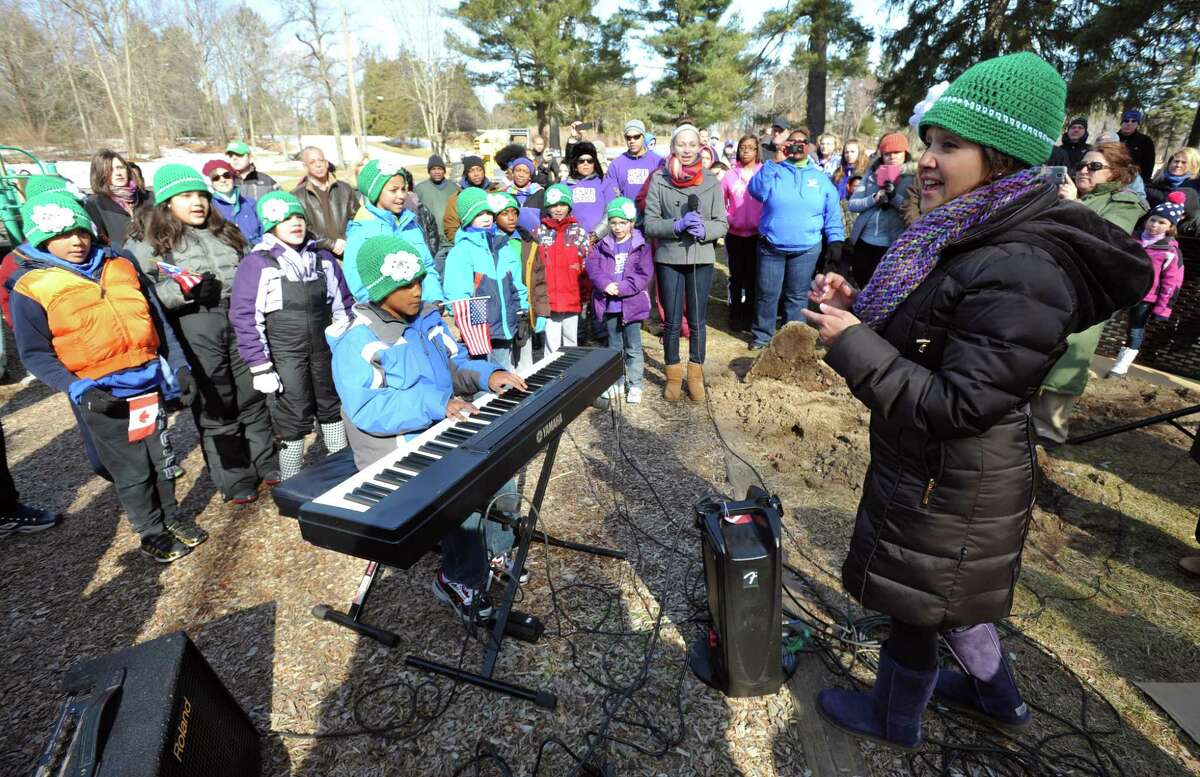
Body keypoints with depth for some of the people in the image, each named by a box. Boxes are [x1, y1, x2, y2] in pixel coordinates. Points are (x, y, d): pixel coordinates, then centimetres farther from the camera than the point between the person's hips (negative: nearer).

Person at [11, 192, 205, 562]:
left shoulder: (122, 266, 6)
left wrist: (179, 365, 5)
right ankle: (151, 531, 27)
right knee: (131, 471, 8)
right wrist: (75, 387, -19)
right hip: (102, 395, -4)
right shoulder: (31, 287, -6)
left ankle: (171, 515, 36)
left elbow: (157, 320, 12)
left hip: (148, 382, 4)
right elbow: (35, 353, -4)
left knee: (163, 459, 16)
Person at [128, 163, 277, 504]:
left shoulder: (226, 233, 16)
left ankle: (268, 465, 26)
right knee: (215, 406, 4)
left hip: (238, 320, 4)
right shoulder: (151, 243, -1)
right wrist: (185, 292, -21)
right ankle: (237, 480, 16)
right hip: (194, 329, -4)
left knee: (253, 396, 11)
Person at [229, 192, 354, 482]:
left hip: (325, 348, 5)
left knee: (333, 406, 16)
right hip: (284, 356, -5)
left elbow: (342, 303, 12)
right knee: (293, 419, -1)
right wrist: (260, 366, -14)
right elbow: (246, 318, -11)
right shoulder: (256, 264, -10)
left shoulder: (323, 258, 6)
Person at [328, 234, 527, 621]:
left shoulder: (426, 317, 5)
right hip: (394, 451, -7)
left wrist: (487, 374, -9)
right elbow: (367, 409, -26)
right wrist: (436, 404, -35)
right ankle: (460, 579, 0)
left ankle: (496, 548, 19)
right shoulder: (357, 341, -17)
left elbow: (456, 364, 13)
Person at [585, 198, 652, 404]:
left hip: (632, 304, -3)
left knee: (633, 348, 4)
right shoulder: (603, 246, 6)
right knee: (614, 346, 15)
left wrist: (622, 288, -19)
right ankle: (617, 382, 28)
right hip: (609, 305, 4)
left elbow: (644, 274, -11)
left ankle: (635, 385, 15)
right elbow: (591, 266, -5)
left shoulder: (640, 246, -3)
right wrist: (605, 284, -21)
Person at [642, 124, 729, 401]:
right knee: (671, 322, 7)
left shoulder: (711, 181, 2)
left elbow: (722, 223, 4)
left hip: (701, 258, 1)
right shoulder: (659, 180, -2)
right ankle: (673, 376, 23)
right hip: (668, 258, -1)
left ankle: (695, 375, 25)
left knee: (697, 321, 9)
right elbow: (650, 224, -4)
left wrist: (704, 230, -17)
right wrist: (677, 225, -19)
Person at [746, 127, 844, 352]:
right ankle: (762, 335, 21)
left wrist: (836, 243, 0)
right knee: (767, 294, 5)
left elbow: (833, 215, 7)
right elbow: (755, 190, -16)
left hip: (806, 249, 1)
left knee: (797, 296, 9)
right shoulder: (775, 171, 3)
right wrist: (774, 162, -19)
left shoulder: (821, 178, 7)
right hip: (771, 246, -1)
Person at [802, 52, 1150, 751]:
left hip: (947, 486, -9)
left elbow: (954, 405, -28)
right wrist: (856, 305, -4)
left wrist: (850, 341, -27)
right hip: (938, 468, 9)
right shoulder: (973, 239, 2)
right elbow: (915, 340, 11)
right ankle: (998, 696, 55)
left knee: (915, 607, 14)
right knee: (947, 596, 29)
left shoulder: (1019, 274, -27)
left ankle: (895, 719, 42)